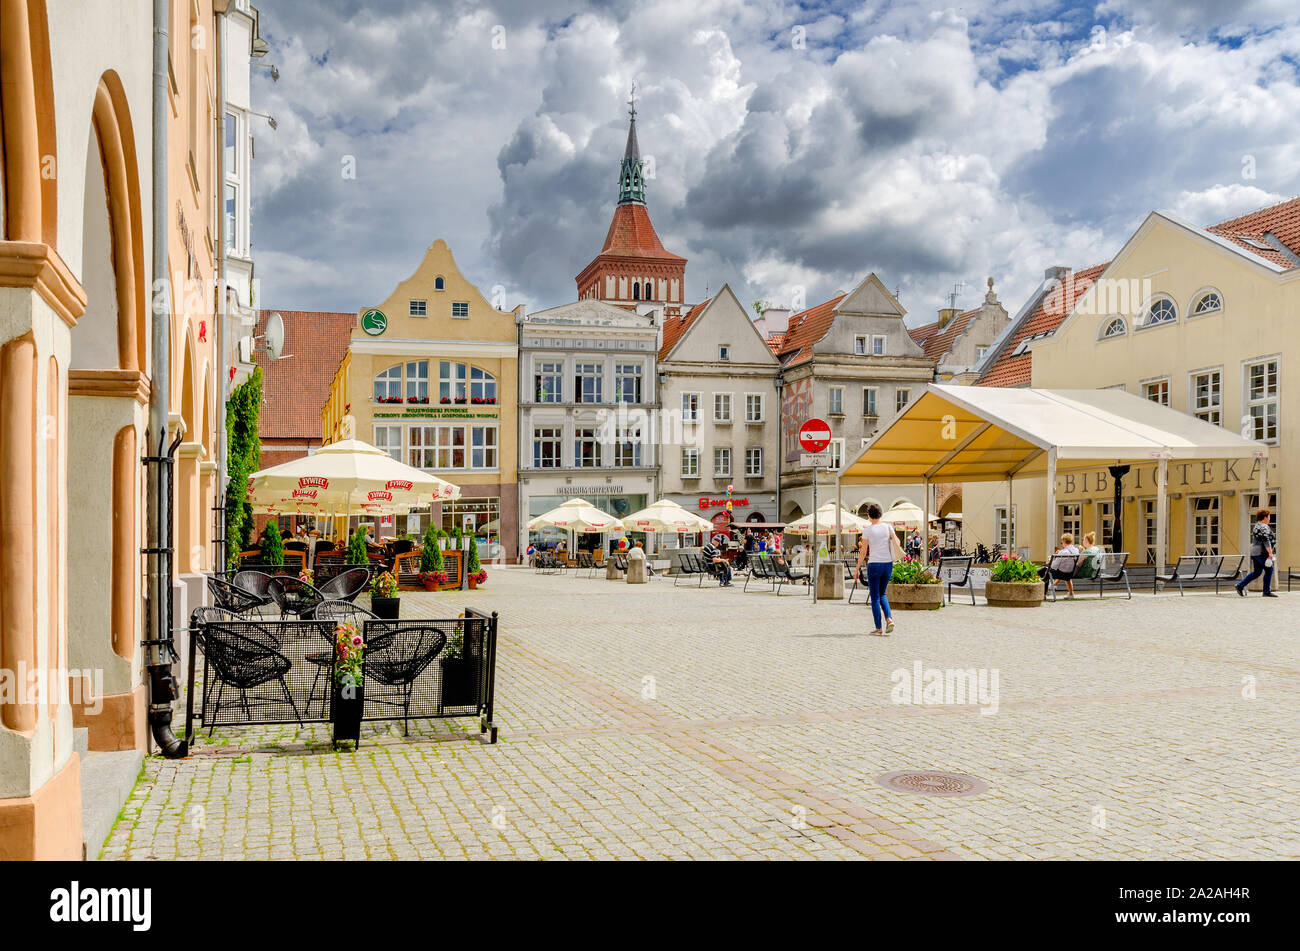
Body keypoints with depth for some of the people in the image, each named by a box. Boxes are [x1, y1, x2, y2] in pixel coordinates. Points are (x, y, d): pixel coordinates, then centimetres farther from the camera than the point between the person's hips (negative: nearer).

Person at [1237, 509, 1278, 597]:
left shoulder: (1256, 527, 18)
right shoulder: (1264, 527, -12)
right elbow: (1266, 541, -22)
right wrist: (1270, 553, -26)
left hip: (1254, 553, 10)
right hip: (1262, 553, -10)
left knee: (1256, 572, 12)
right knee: (1269, 570, -3)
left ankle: (1240, 585, 7)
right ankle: (1267, 592, -1)